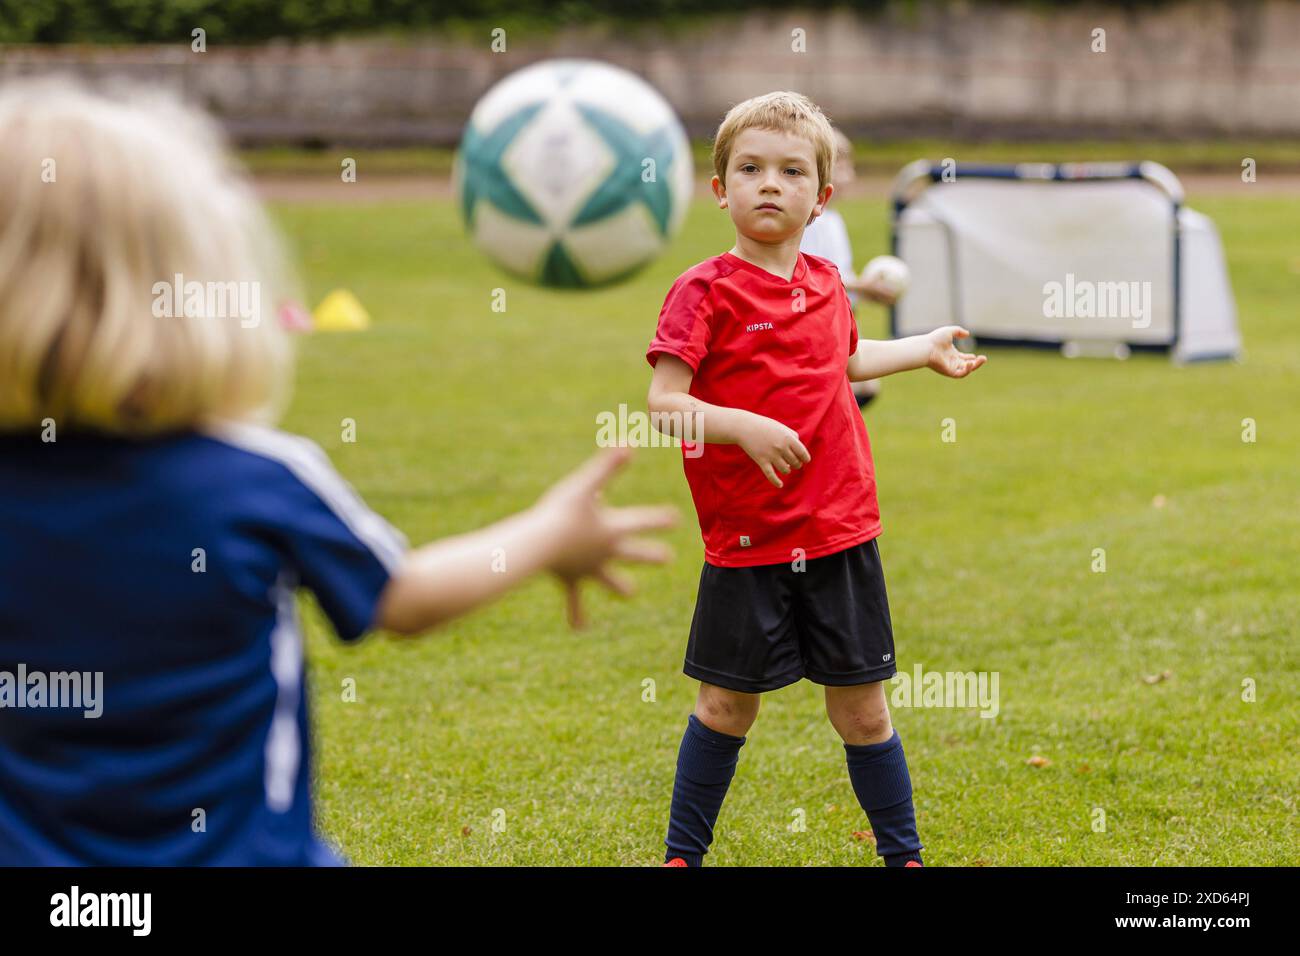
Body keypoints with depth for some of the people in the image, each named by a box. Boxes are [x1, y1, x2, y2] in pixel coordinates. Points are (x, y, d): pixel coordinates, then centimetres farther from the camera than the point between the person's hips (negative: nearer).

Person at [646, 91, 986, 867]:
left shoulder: (825, 284, 8)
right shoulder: (704, 292, -9)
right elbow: (663, 402, -17)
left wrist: (927, 350, 30)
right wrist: (744, 428, -28)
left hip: (841, 534, 4)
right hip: (746, 541, -4)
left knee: (862, 711, 9)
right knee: (727, 707, 6)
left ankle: (904, 854, 22)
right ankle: (683, 853, 22)